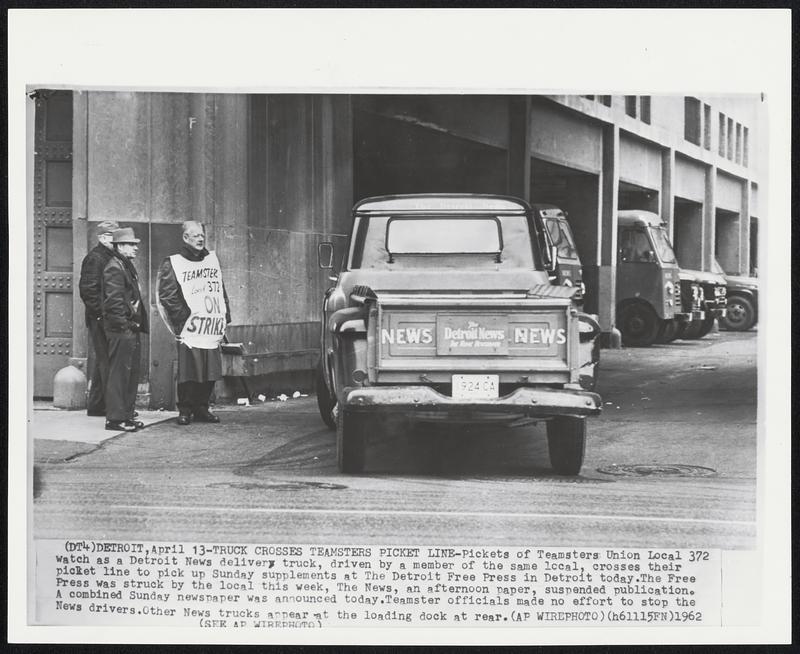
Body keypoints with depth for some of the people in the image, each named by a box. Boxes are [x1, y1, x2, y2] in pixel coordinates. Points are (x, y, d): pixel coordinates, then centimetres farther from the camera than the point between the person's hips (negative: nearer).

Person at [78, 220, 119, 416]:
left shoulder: (112, 257, 18)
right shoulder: (94, 259, -10)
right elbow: (87, 290, -18)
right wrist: (102, 312, -20)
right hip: (100, 319, -10)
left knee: (102, 360, 13)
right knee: (107, 361, -9)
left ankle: (96, 404, 20)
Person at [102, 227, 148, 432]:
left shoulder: (127, 266, 19)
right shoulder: (114, 268, -13)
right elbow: (114, 301, -19)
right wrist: (126, 323, -18)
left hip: (131, 329, 10)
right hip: (121, 330, -10)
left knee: (131, 372, 13)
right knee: (119, 372, -7)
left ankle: (126, 415, 20)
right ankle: (115, 418, -4)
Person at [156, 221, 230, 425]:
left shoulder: (212, 259, 18)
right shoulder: (173, 264, -1)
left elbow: (221, 290, 22)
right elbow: (167, 295, -7)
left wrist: (225, 315, 14)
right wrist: (184, 317, -12)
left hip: (213, 329, 5)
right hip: (189, 330, -5)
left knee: (210, 371, 4)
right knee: (188, 371, -7)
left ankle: (201, 409, 15)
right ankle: (185, 410, 3)